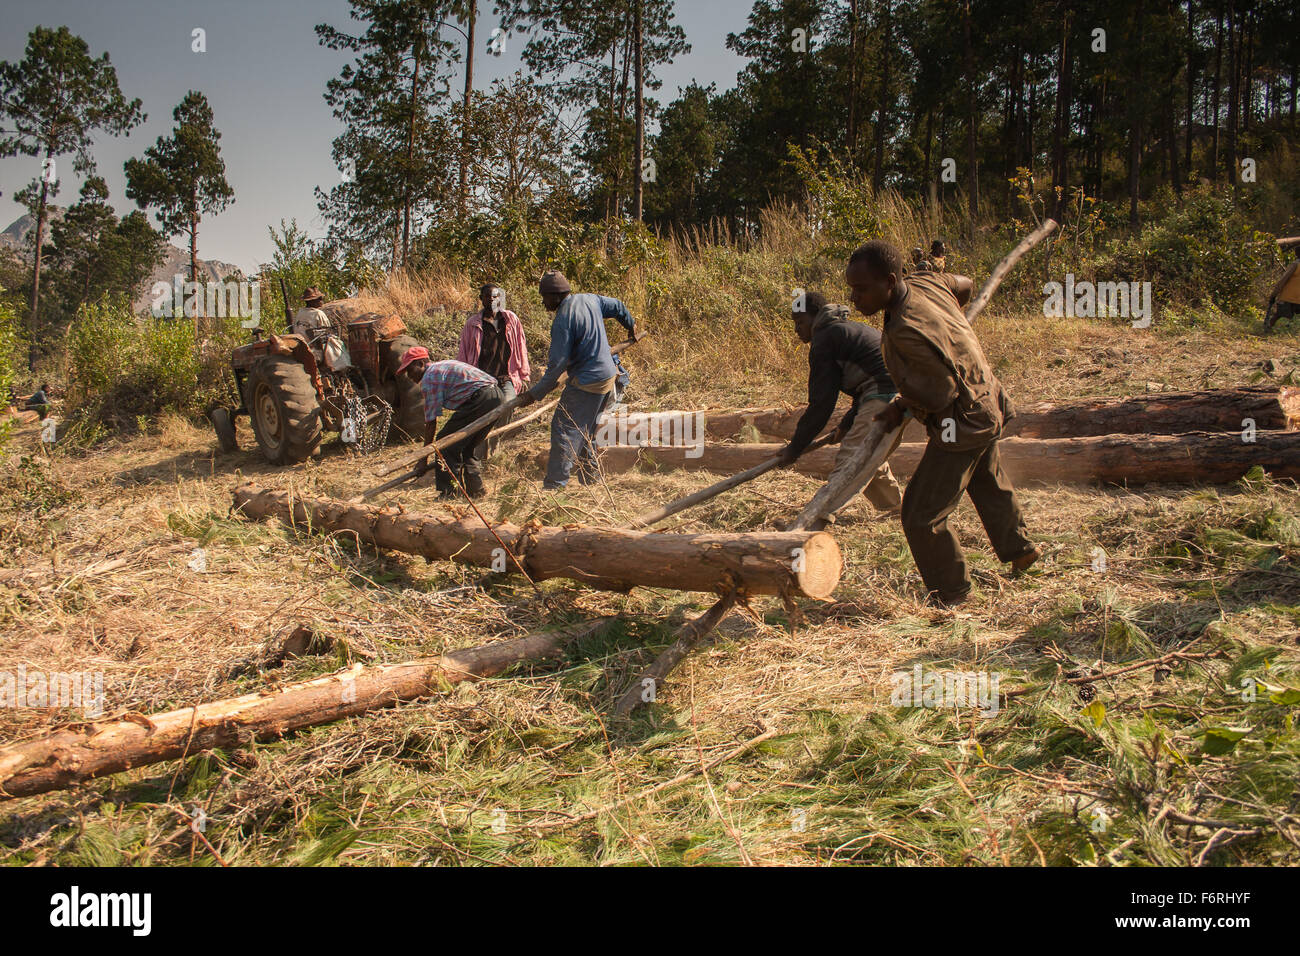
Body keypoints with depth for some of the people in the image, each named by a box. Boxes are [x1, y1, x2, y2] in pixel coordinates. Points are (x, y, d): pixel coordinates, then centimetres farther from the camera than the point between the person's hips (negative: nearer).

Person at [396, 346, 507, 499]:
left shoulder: (429, 378, 0)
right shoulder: (443, 366, 28)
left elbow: (431, 422, -4)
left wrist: (423, 459, 0)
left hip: (479, 398, -10)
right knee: (470, 447, 22)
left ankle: (448, 493, -1)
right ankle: (476, 490, 23)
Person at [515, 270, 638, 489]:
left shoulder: (563, 320, -19)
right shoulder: (589, 299, 5)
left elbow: (557, 364, -20)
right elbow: (618, 308, 22)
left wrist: (535, 394, -15)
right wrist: (631, 327, 42)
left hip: (586, 383, -9)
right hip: (608, 376, 9)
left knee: (564, 428, -6)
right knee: (586, 431, 18)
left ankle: (555, 484, -9)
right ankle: (590, 479, 23)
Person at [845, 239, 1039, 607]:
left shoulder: (908, 331, -36)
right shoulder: (924, 282, -8)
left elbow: (941, 391, -28)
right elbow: (964, 285, 14)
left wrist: (901, 408, -11)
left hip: (962, 422, -10)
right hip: (985, 404, 10)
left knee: (921, 515, -1)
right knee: (988, 484, 33)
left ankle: (950, 593, 16)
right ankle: (1018, 548, 55)